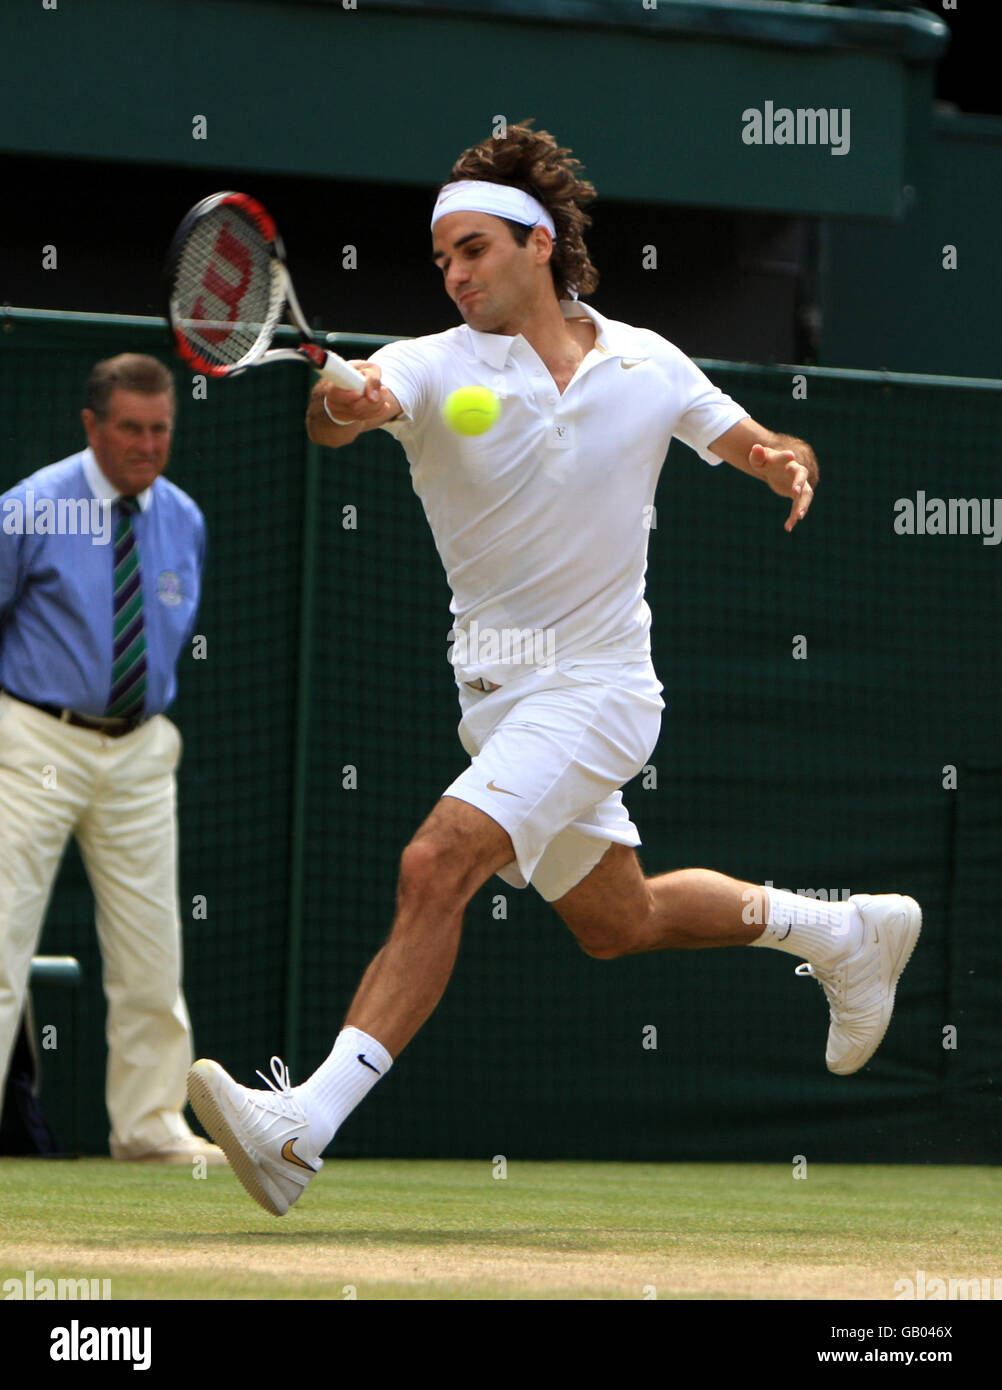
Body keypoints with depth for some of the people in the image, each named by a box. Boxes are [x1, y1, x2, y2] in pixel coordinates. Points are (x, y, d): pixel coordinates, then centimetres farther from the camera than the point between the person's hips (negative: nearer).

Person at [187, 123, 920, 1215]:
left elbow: (758, 444, 13)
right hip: (495, 696, 4)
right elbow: (337, 416, -29)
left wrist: (790, 463, -12)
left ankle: (305, 1125, -30)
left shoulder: (649, 366, -3)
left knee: (437, 864, -24)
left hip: (596, 685, -4)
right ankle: (845, 931, 43)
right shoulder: (434, 368, -7)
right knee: (616, 922, 19)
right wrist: (344, 405, -54)